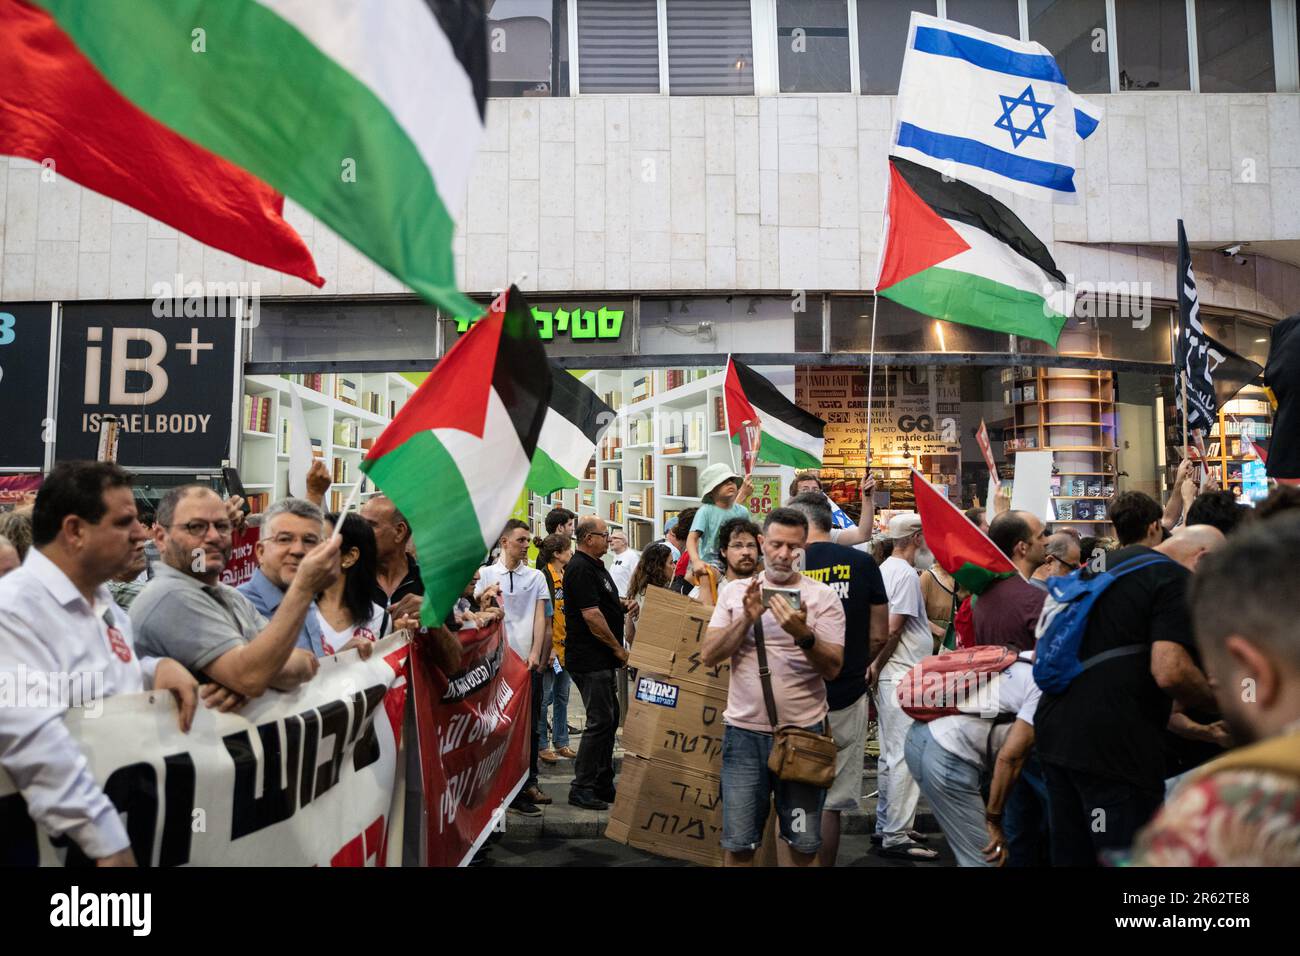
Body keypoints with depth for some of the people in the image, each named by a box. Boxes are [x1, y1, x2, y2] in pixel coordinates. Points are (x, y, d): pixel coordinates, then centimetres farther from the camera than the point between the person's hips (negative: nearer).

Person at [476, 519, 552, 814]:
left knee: (531, 724, 8)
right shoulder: (486, 575, 4)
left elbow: (540, 618, 3)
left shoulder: (536, 577, 9)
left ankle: (529, 783, 19)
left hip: (530, 661, 2)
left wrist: (535, 654, -7)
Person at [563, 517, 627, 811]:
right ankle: (581, 788, 0)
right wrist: (618, 648, -15)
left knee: (609, 718, 14)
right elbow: (591, 615, -22)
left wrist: (622, 605, 9)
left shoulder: (596, 566, 17)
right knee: (600, 721, -8)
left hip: (602, 658, 11)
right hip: (590, 659, -11)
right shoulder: (580, 569, -16)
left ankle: (603, 785, 22)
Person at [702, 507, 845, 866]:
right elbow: (708, 656, -1)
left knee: (802, 843, 8)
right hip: (744, 731, 1)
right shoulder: (735, 593, 6)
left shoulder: (822, 596, -1)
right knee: (738, 843, 7)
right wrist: (747, 620, -15)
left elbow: (833, 668, -8)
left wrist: (802, 634, -26)